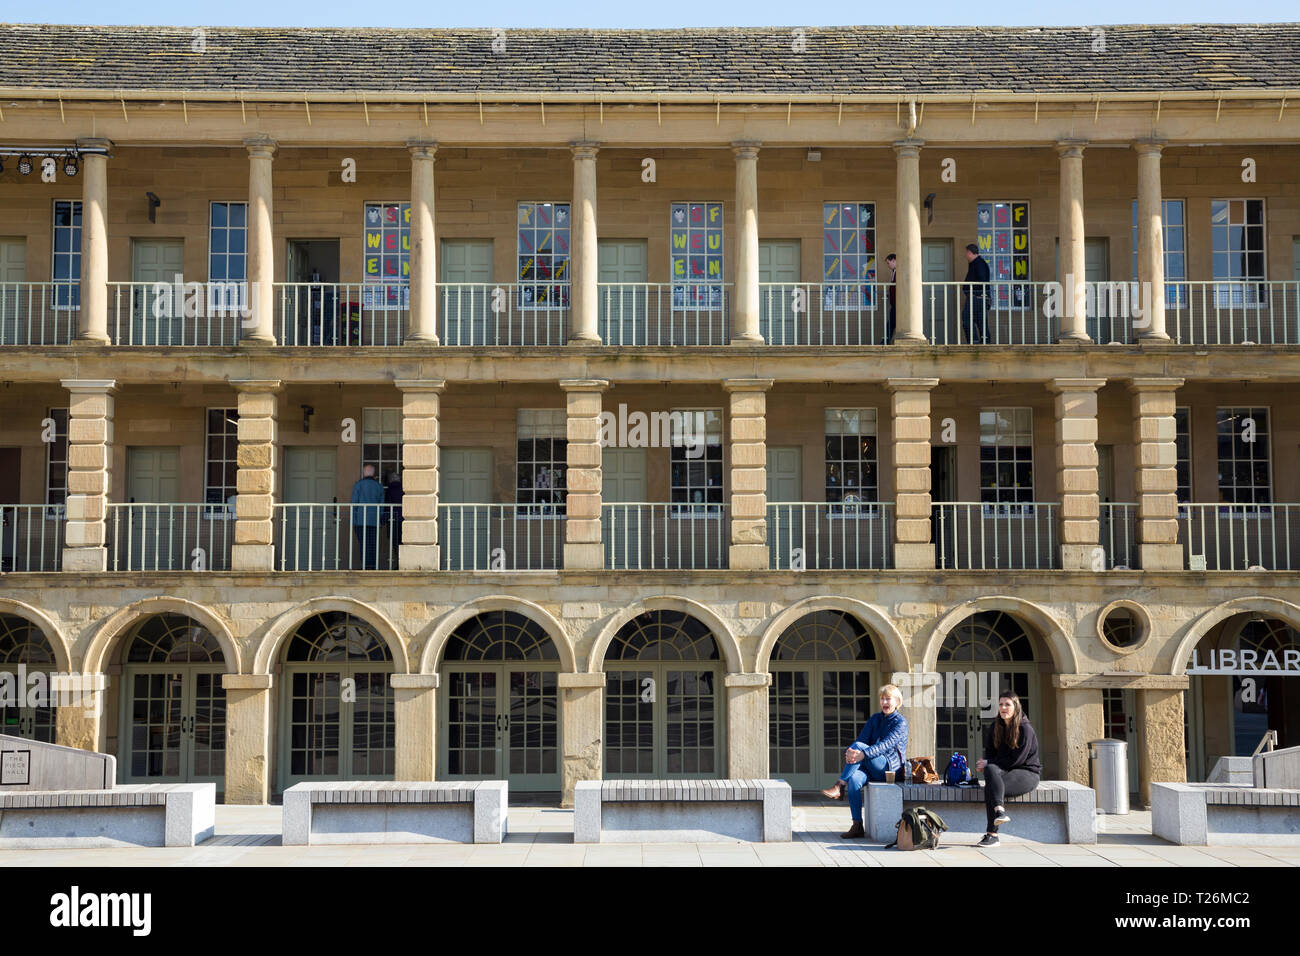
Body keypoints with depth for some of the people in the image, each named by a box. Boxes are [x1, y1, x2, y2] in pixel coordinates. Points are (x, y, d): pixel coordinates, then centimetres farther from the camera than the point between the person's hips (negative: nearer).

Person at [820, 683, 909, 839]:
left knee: (859, 746, -27)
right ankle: (857, 827, -27)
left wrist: (863, 753, -35)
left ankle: (839, 786, -27)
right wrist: (849, 752, -20)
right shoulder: (875, 719, 17)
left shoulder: (900, 722, -4)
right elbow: (862, 738, 3)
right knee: (854, 780, -29)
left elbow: (886, 744, -20)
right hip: (873, 767, 5)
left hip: (890, 767, -5)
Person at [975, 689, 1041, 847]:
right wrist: (987, 765, -10)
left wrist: (988, 763, -11)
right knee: (991, 769, -32)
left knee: (990, 787, -30)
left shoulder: (1025, 729, -10)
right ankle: (1000, 810, -45)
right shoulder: (994, 727, 9)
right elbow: (989, 752, 15)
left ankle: (992, 834, -33)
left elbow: (1016, 759, -13)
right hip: (1003, 770, 5)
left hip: (1027, 772, -5)